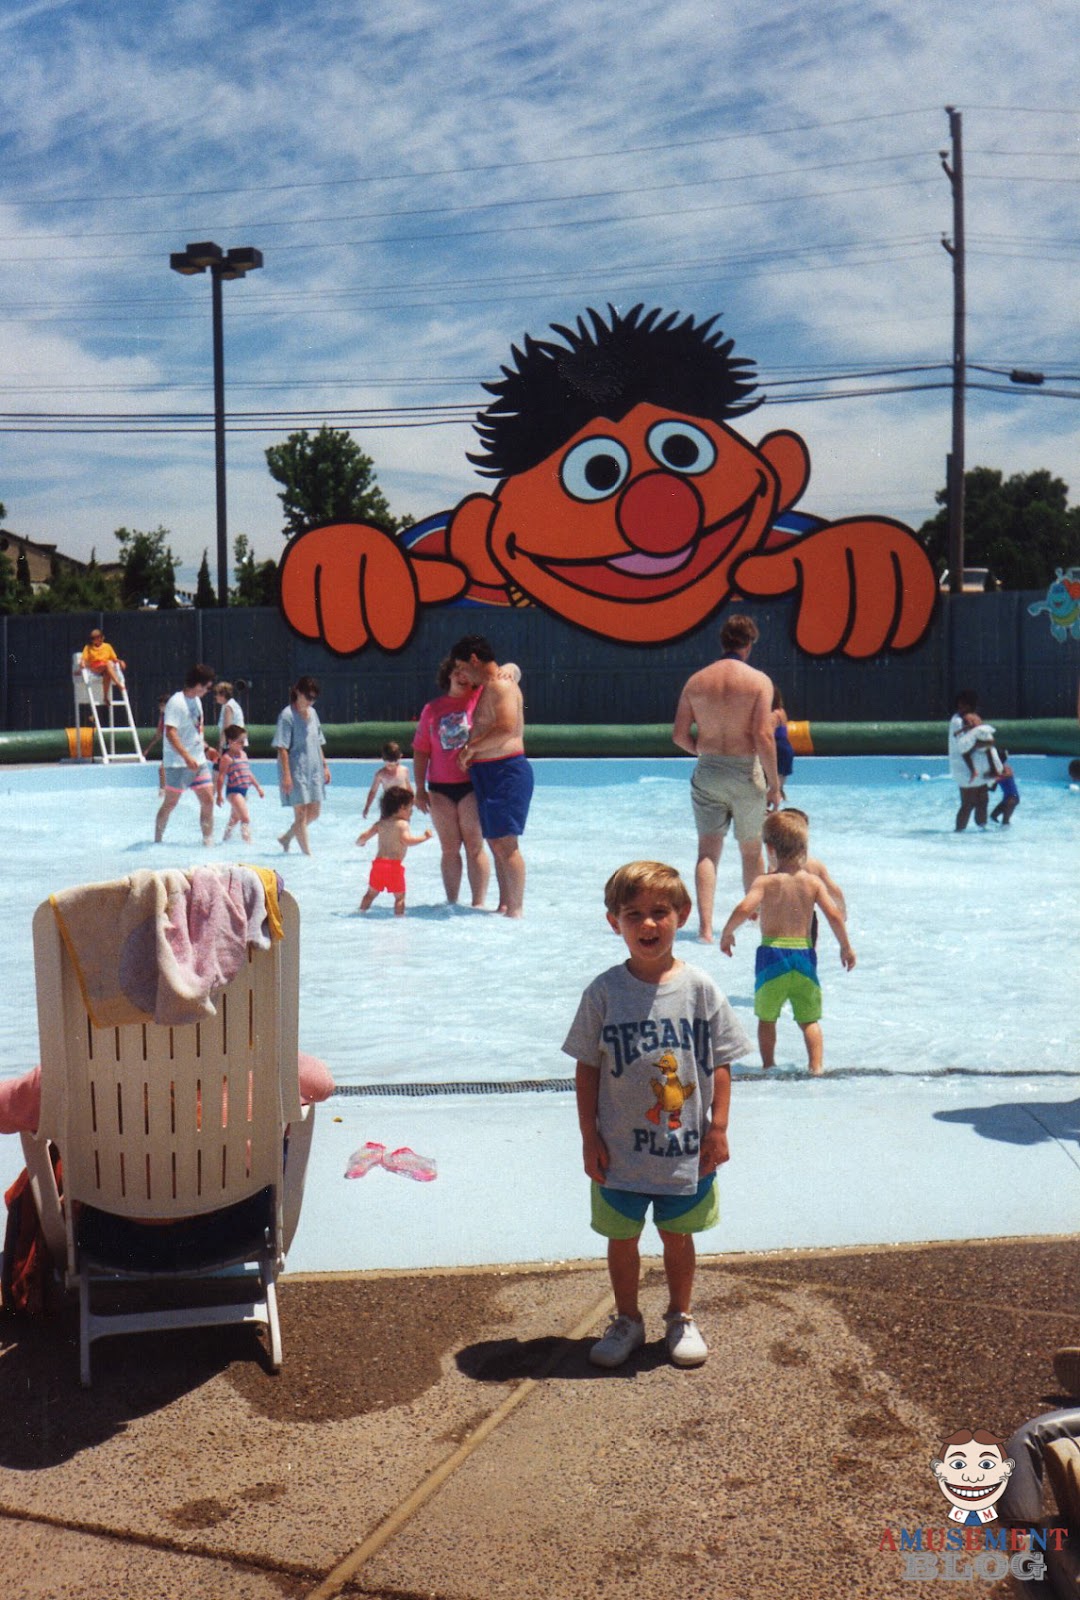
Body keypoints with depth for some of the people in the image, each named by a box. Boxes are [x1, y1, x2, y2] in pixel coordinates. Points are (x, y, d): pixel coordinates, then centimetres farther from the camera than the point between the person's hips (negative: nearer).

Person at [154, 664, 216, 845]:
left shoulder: (196, 700, 12)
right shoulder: (176, 702, -15)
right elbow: (170, 732, -23)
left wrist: (205, 747, 22)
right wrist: (187, 757, -29)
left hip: (198, 761, 8)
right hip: (178, 763, -8)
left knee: (208, 800, 0)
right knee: (170, 803, 3)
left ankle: (208, 841, 4)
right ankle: (157, 840, 16)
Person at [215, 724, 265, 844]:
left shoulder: (243, 754, 13)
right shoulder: (226, 758, -11)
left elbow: (249, 773, 22)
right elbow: (221, 777, -13)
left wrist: (258, 787, 23)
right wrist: (219, 795, -16)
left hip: (243, 790, 9)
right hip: (233, 791, -9)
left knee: (235, 818, 23)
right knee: (246, 818, -17)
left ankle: (225, 838, 40)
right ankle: (247, 842, -17)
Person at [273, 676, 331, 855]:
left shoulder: (312, 713, 12)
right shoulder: (288, 715, -11)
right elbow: (282, 748, -14)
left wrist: (324, 766, 15)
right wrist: (286, 775, -20)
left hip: (313, 770, 8)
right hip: (296, 771, -8)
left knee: (314, 812, 11)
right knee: (301, 813, -2)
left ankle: (285, 838, 28)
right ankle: (307, 853, 3)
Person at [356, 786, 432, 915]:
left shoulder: (380, 824, 11)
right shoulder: (402, 824, -7)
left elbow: (364, 836, 13)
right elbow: (406, 840, -22)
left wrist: (360, 842, 35)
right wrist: (424, 837, -13)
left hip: (378, 862, 6)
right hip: (394, 865, -6)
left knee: (372, 892, 20)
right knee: (399, 896, 2)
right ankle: (399, 915, -5)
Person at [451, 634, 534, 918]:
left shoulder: (500, 685, -11)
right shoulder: (485, 688, 20)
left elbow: (507, 728, -25)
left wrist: (471, 747, -15)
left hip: (505, 771, -10)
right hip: (487, 773, 10)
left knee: (505, 843, -11)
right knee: (495, 842, 11)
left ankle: (515, 910, -9)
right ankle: (504, 906, 17)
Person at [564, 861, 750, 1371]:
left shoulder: (700, 989, -6)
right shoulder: (604, 992, -8)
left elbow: (720, 1064, 1)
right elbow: (587, 1068, -3)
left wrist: (718, 1127, -2)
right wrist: (590, 1137, -4)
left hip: (687, 1149, 0)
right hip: (621, 1150, 0)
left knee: (678, 1236, 16)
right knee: (622, 1238, 13)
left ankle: (680, 1319, 36)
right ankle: (627, 1321, 34)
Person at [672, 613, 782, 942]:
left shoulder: (696, 681, 2)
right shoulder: (759, 681, -8)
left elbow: (679, 735, 1)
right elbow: (763, 736, -14)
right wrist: (774, 784, -7)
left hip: (707, 773, 2)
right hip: (746, 771, -2)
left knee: (707, 851, 2)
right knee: (751, 851, 14)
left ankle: (705, 927, -9)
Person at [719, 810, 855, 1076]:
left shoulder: (765, 881, -8)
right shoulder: (813, 882, -1)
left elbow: (744, 909, -22)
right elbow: (834, 915, -8)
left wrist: (726, 933, -6)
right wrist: (846, 947, 5)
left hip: (771, 954, -2)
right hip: (804, 954, 2)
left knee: (766, 1017, 15)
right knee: (810, 1019, 12)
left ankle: (768, 1066, 18)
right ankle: (816, 1066, 3)